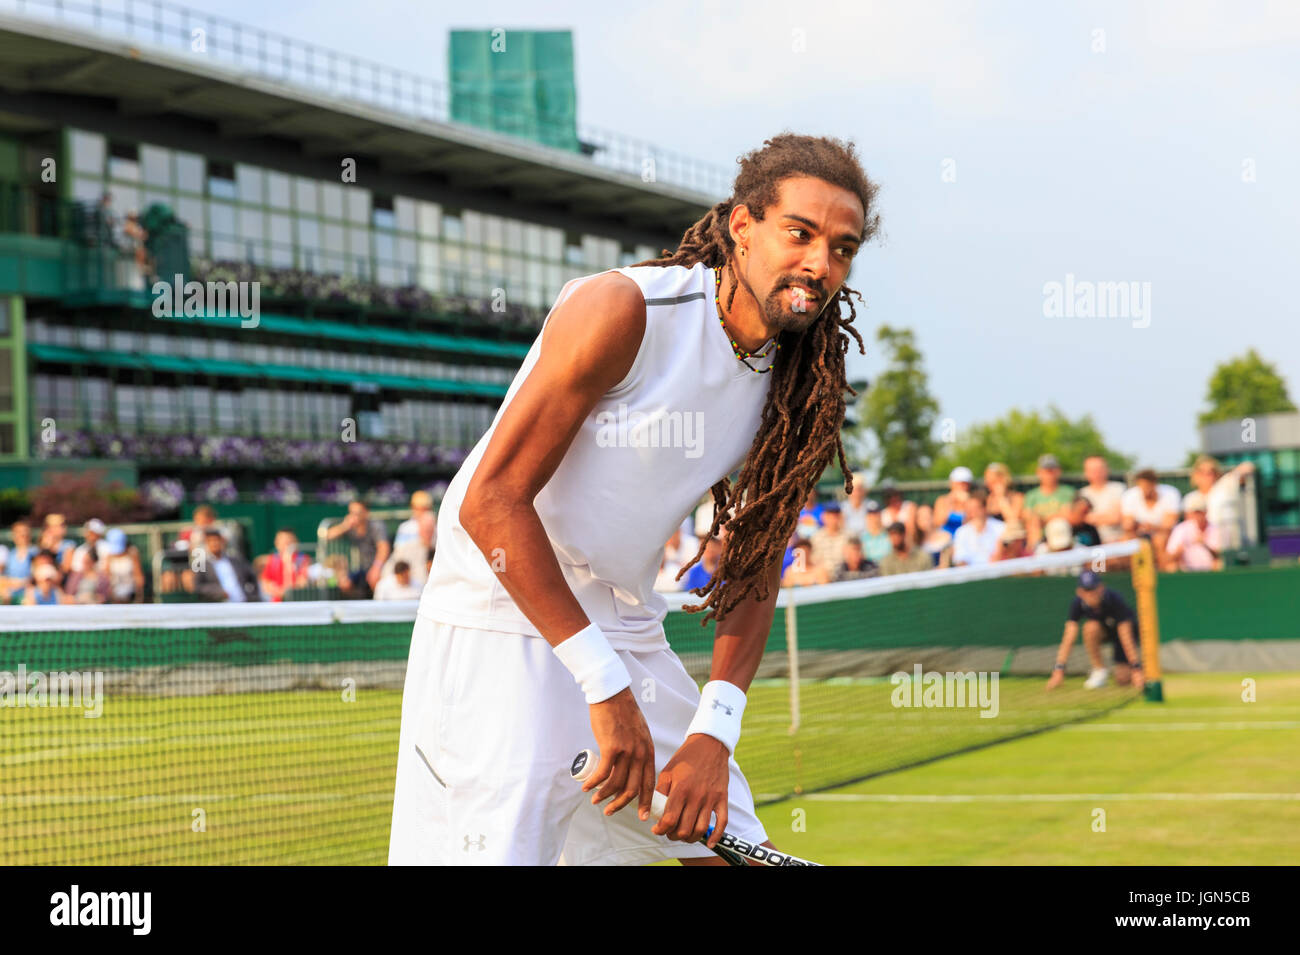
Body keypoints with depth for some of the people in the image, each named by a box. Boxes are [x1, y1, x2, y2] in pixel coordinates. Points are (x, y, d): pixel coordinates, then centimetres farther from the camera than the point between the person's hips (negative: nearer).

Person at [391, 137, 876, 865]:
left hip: (630, 634, 7)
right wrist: (605, 685, -23)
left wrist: (713, 733, -6)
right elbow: (491, 501, -22)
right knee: (502, 848, -16)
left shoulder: (797, 387, 2)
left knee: (741, 847, 7)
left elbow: (754, 568, 8)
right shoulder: (622, 311, -19)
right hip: (505, 623, -7)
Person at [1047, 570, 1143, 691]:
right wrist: (1059, 671, -37)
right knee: (1091, 627, -33)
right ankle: (1099, 670, -14)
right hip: (1103, 631, 3)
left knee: (1123, 680, -17)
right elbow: (1068, 639, -29)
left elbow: (1126, 637, -35)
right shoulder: (1077, 603, -27)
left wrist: (1136, 669, -37)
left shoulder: (1115, 601, -34)